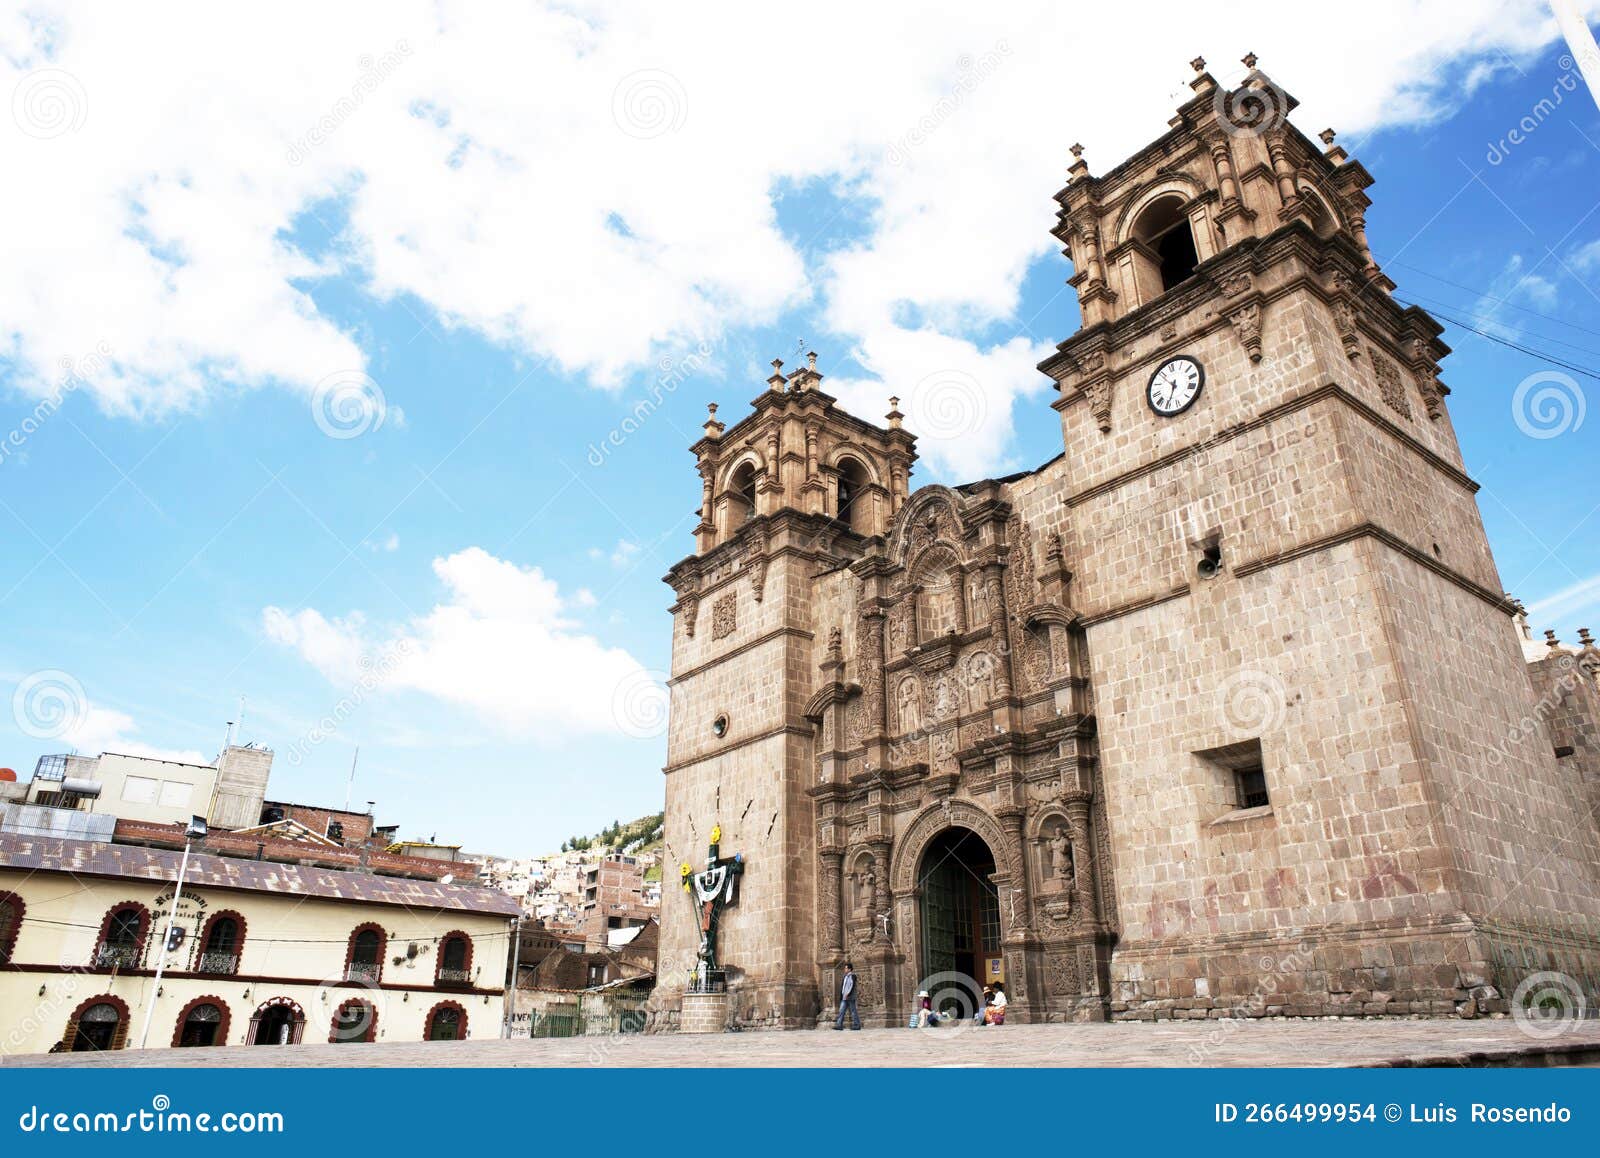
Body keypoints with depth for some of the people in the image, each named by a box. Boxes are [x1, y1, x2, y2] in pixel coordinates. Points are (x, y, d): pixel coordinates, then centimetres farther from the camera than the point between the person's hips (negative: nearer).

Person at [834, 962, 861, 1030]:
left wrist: (848, 994, -23)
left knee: (853, 1011, -2)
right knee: (841, 1010, 0)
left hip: (850, 997, -8)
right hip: (844, 997, 8)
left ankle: (857, 1025, 5)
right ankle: (839, 1025, -4)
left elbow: (852, 986, -17)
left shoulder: (852, 976, -7)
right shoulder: (845, 976, 17)